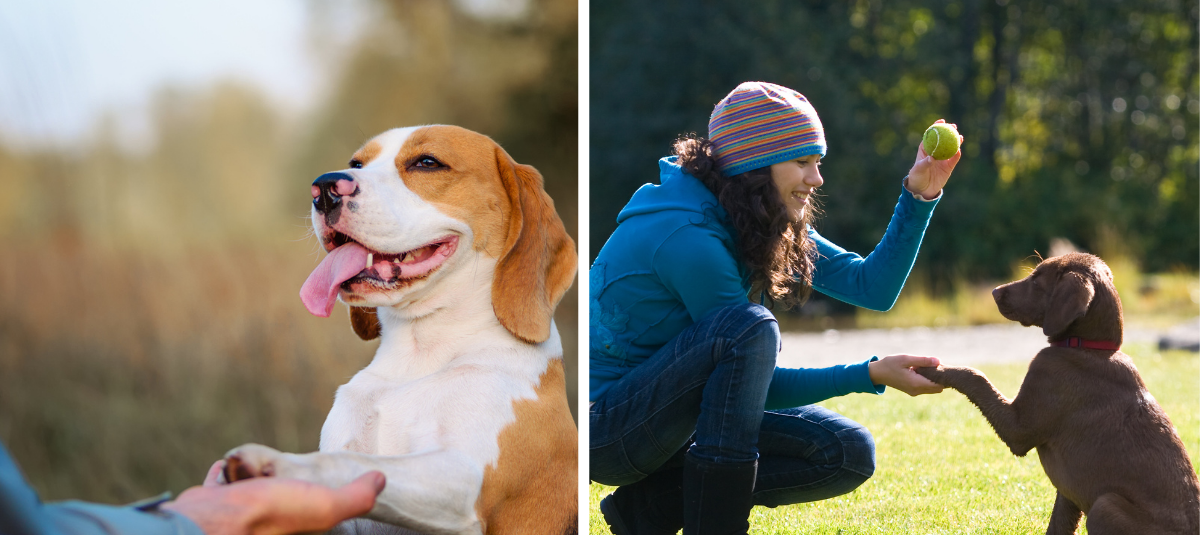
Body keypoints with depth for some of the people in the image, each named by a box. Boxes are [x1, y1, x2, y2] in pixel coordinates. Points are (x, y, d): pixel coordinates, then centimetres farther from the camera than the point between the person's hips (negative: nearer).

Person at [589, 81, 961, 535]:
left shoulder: (767, 226, 4)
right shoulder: (688, 237, -24)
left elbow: (874, 286, 3)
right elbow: (757, 386, -19)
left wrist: (919, 196, -7)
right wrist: (871, 374, -20)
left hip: (680, 416, 9)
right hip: (605, 424, -9)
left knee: (850, 454, -4)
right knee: (751, 326, -32)